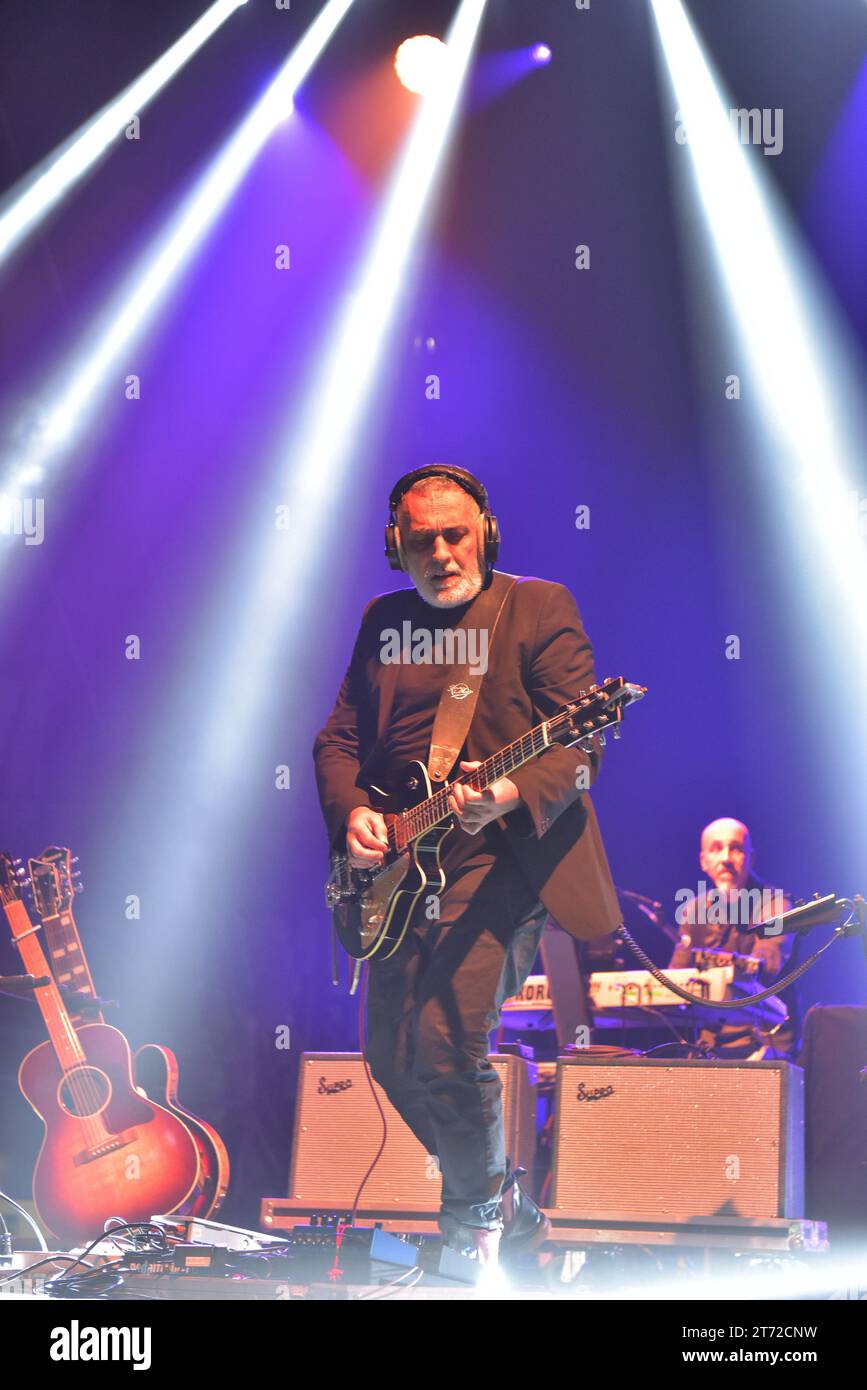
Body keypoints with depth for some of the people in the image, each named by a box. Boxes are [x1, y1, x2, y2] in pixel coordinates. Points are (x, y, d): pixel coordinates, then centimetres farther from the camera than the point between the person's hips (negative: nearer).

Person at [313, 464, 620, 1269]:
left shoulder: (538, 607, 0)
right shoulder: (383, 621, 16)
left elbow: (579, 745, -9)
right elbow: (337, 739, 16)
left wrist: (510, 795, -27)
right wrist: (352, 812, -4)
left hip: (501, 857, -6)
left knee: (445, 1041, -19)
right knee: (393, 1058, 7)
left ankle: (476, 1218, 8)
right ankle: (509, 1210, 30)